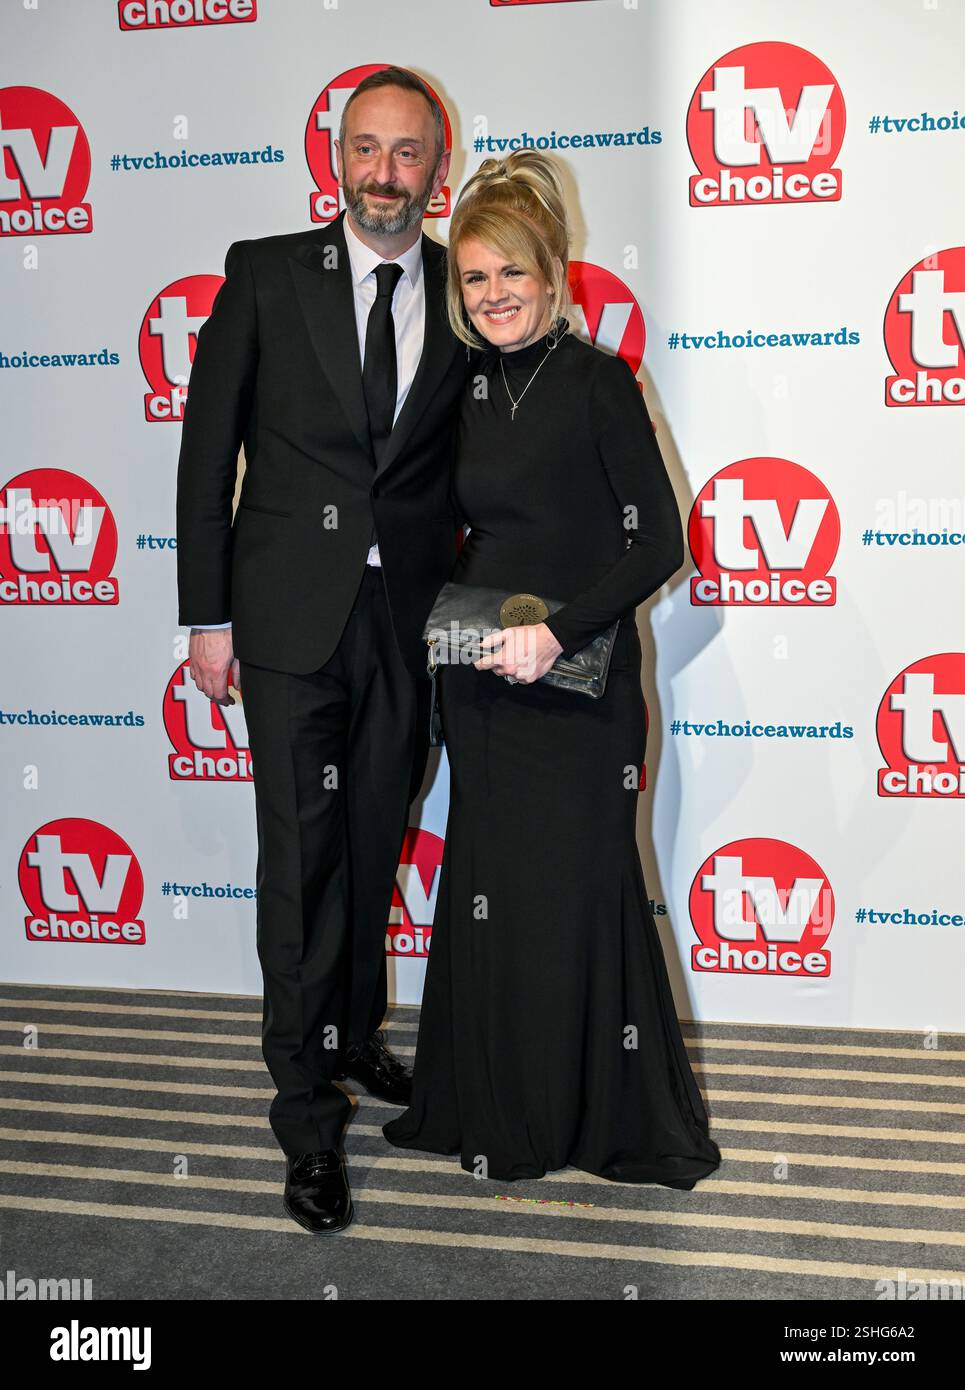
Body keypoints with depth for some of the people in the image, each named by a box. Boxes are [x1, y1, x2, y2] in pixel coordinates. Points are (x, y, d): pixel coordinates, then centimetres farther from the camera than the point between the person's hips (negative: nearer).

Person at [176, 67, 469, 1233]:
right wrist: (206, 616, -4)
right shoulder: (266, 273, -1)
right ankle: (308, 1114, 11)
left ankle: (355, 1034, 37)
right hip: (293, 614, -2)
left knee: (374, 849, 15)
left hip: (409, 620, 3)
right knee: (301, 859, 0)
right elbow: (207, 448, -1)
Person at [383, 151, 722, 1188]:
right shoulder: (471, 392, 9)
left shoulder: (597, 382, -9)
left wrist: (557, 630, -21)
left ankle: (607, 1116, 20)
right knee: (487, 894, 12)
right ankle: (499, 1110, 29)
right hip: (480, 684, 6)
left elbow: (659, 542, -13)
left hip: (576, 684, -6)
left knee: (575, 893, 1)